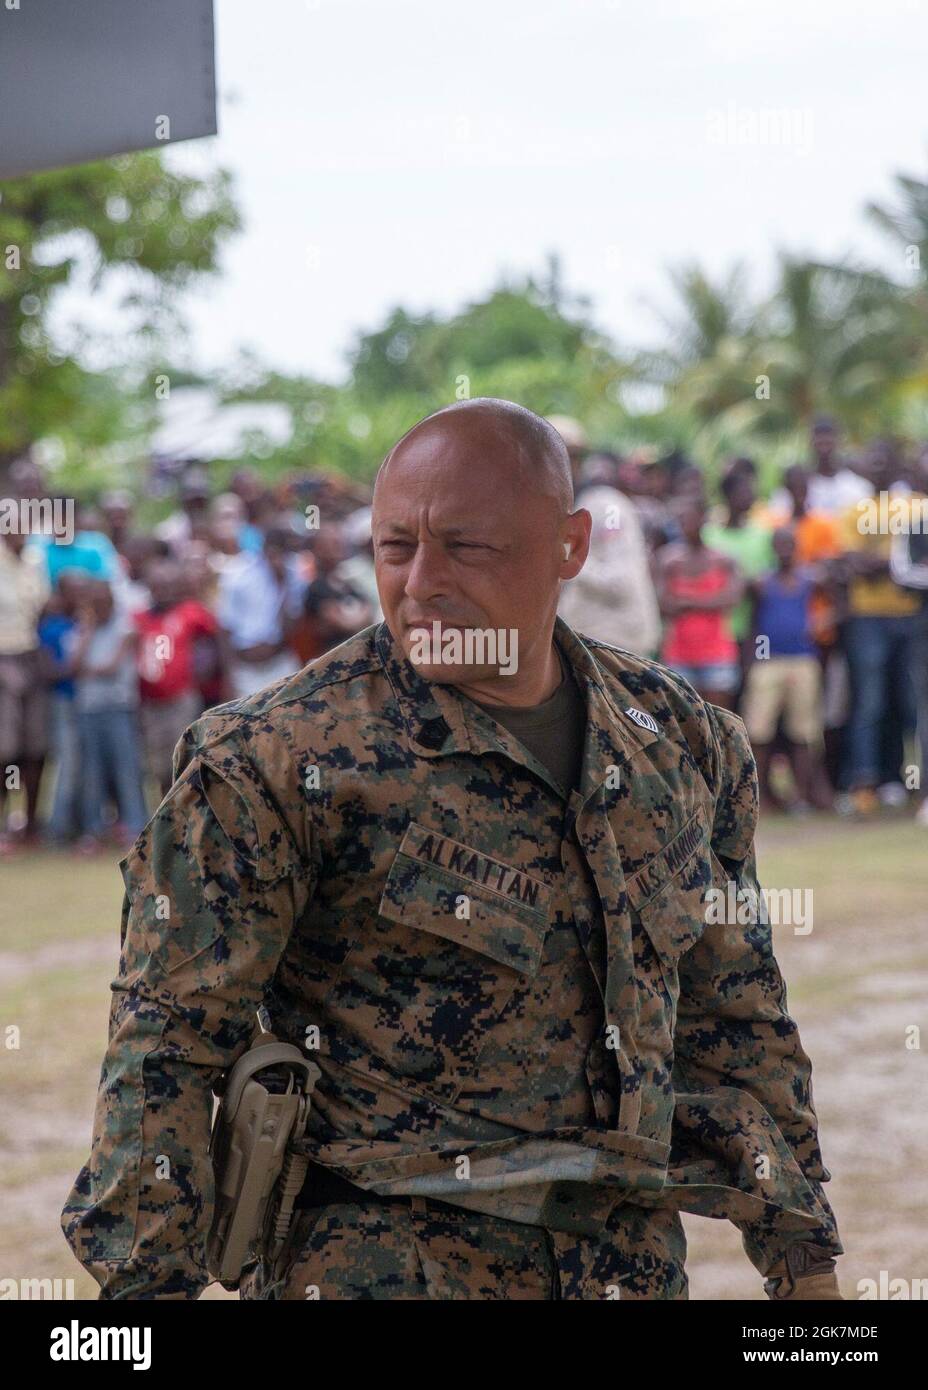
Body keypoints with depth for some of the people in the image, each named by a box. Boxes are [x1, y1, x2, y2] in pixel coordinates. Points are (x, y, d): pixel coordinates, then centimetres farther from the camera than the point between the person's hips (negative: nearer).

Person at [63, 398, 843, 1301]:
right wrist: (148, 1281, -15)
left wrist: (804, 1259, 14)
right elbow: (168, 1040, -10)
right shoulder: (279, 759, -10)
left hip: (634, 1257, 5)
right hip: (382, 1264, -5)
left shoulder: (682, 741, 6)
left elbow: (736, 1019, 15)